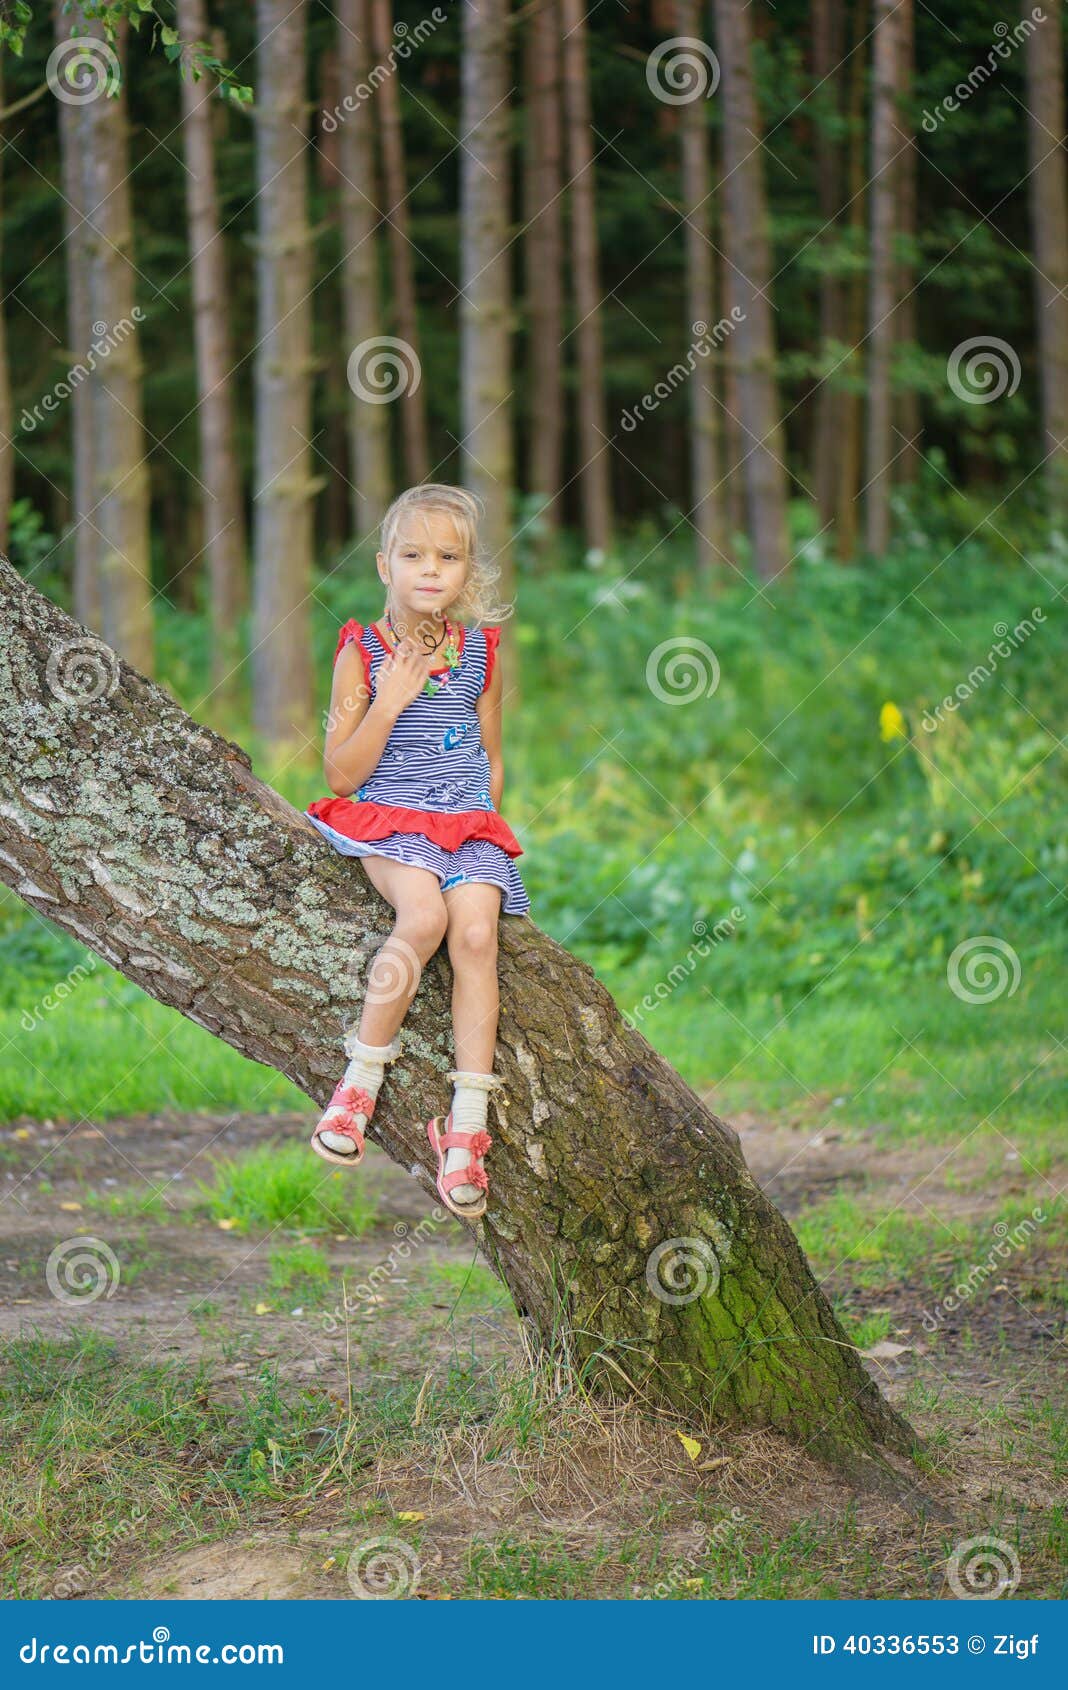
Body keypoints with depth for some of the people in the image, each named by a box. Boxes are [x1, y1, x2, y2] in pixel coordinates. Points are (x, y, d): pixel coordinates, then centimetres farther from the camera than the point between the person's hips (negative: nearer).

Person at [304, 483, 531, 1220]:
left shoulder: (480, 653, 8)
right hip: (387, 816, -2)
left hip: (469, 822, 3)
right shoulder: (362, 653, -1)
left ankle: (467, 1129, -21)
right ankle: (362, 1078, -18)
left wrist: (481, 819, 6)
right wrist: (389, 703, -15)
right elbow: (341, 775, -5)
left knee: (476, 932, -23)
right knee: (424, 914, -32)